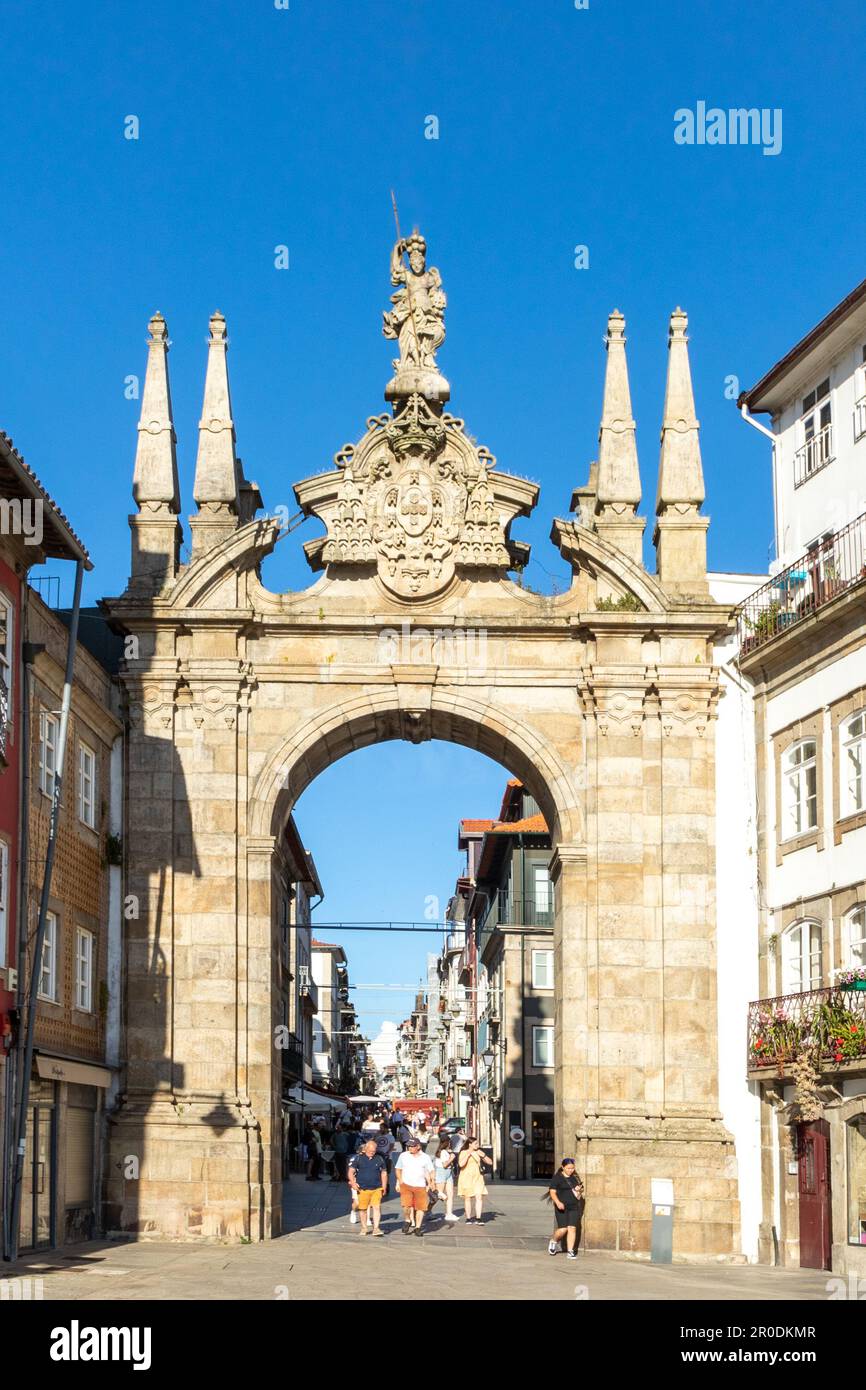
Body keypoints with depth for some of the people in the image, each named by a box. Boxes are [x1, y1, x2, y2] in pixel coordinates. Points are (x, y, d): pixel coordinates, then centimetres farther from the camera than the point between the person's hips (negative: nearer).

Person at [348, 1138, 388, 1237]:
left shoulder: (379, 1159, 8)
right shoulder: (358, 1158, 0)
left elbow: (384, 1173, 16)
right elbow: (351, 1171, -2)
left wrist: (384, 1187, 11)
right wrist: (353, 1183, -19)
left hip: (377, 1189, 1)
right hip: (362, 1189, -1)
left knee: (377, 1207, -9)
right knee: (363, 1209, 6)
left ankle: (376, 1228, -6)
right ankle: (364, 1228, 20)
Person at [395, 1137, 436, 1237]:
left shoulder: (425, 1158, 2)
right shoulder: (403, 1156, 4)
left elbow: (429, 1172, 5)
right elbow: (398, 1170, 14)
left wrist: (429, 1185, -4)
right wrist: (400, 1182, 4)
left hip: (420, 1186, 0)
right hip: (406, 1185, 0)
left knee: (420, 1207, 2)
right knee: (406, 1205, -15)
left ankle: (418, 1228, 15)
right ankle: (407, 1221, 12)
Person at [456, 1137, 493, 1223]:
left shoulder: (479, 1152, 10)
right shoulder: (463, 1152, -3)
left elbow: (490, 1162, 9)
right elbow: (461, 1164, -19)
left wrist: (483, 1156, -8)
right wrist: (468, 1154, -19)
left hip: (478, 1177, 3)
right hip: (466, 1177, -3)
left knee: (479, 1197, -9)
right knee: (468, 1198, 3)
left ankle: (478, 1219, -8)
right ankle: (468, 1218, 14)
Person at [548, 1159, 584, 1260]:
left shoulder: (575, 1177, 11)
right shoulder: (557, 1177, -4)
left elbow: (581, 1189, 23)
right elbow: (552, 1192, -8)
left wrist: (580, 1191, -2)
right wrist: (558, 1202, -23)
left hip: (574, 1207, 4)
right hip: (562, 1207, -4)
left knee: (572, 1228, -5)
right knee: (563, 1229, -8)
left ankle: (570, 1252, 0)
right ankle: (553, 1241, 23)